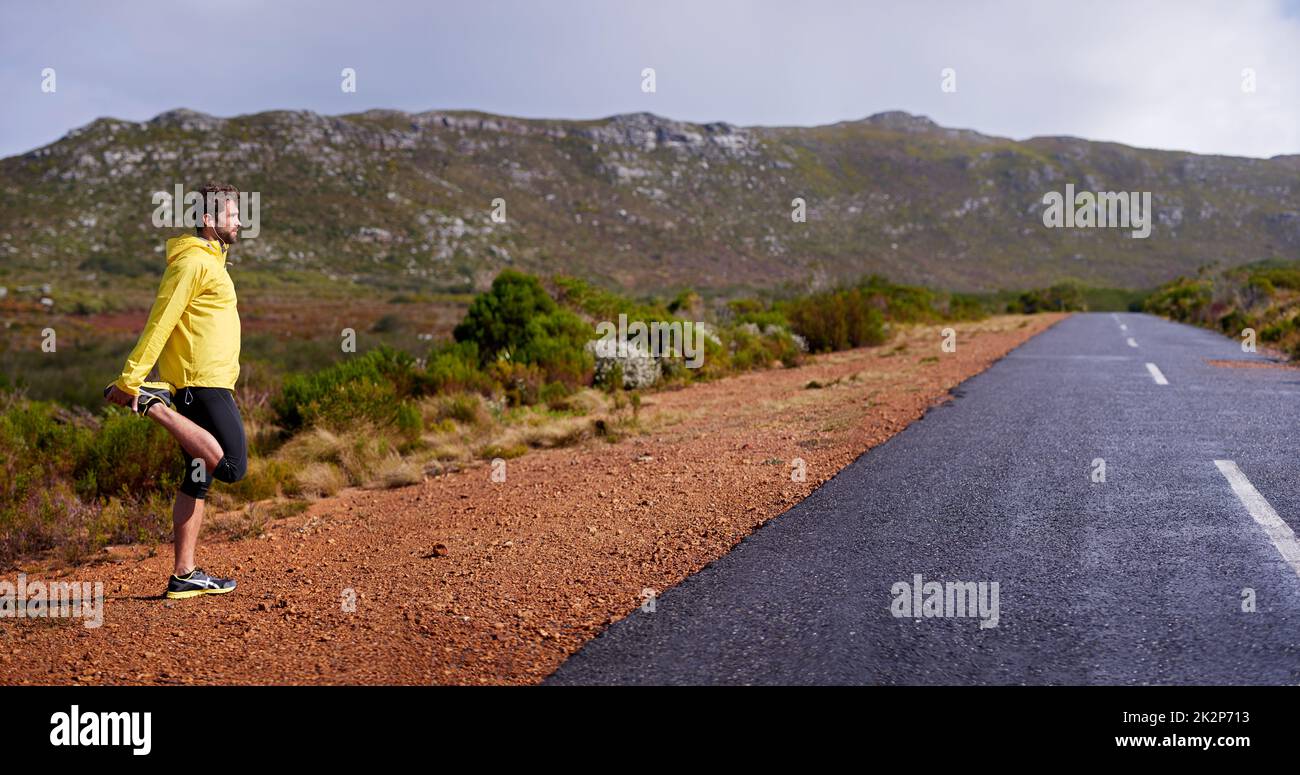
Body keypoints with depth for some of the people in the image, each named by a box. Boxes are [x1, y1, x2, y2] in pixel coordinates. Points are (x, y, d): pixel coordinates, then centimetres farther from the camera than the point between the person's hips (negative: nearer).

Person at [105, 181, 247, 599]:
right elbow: (160, 321, -15)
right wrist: (130, 378, -19)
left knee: (198, 480, 9)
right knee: (232, 467, -18)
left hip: (207, 384, 10)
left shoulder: (208, 260, 22)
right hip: (202, 383, -10)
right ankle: (151, 404, -10)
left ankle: (184, 575, 11)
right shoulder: (194, 261, -9)